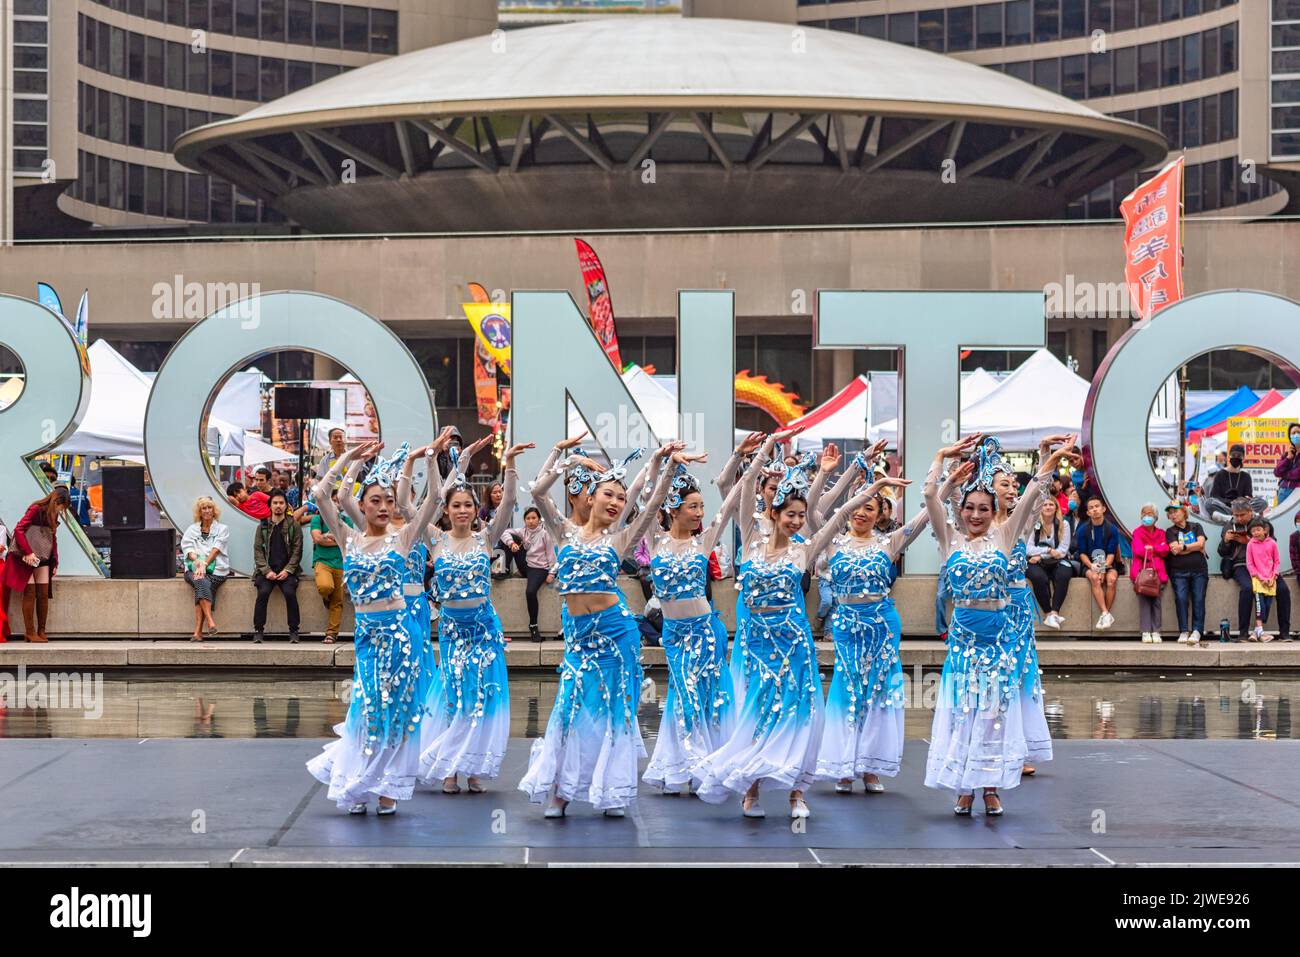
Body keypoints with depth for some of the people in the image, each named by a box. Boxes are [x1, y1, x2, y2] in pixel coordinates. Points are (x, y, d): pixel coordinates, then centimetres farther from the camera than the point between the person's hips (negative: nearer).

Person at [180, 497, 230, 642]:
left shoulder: (222, 529, 16)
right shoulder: (192, 530, 22)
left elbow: (216, 549, 0)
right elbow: (187, 548, 6)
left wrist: (205, 564, -15)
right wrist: (197, 561, -15)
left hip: (216, 570, -1)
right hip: (194, 568, 1)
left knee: (201, 585, -31)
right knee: (203, 583, -33)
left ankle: (198, 631, -36)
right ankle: (210, 622, -44)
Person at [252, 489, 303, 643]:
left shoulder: (293, 526, 9)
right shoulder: (262, 526, 12)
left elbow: (297, 551, 4)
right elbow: (258, 550, 6)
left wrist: (287, 570, -9)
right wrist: (266, 571, -9)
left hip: (287, 571, -1)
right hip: (266, 570, 1)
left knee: (290, 592, -27)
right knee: (263, 592, -26)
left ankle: (293, 631, -18)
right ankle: (258, 630, -19)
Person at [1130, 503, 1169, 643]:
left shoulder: (1161, 533, 20)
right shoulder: (1137, 532, 13)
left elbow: (1165, 550, 5)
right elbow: (1139, 550, -4)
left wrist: (1150, 548, -2)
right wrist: (1157, 550, 2)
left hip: (1157, 570, 2)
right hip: (1141, 569, -2)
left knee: (1156, 600, -13)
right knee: (1144, 600, -16)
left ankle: (1156, 632, -12)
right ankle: (1146, 632, -17)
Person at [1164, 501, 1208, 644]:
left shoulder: (1196, 526, 18)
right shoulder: (1170, 531, 14)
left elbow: (1200, 543, 1)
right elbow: (1175, 550, -2)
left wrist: (1183, 547, -4)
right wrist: (1194, 548, -2)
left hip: (1199, 570, 0)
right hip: (1179, 572, 0)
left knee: (1198, 598, -15)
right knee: (1181, 598, -19)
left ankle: (1196, 632, -21)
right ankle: (1183, 632, -20)